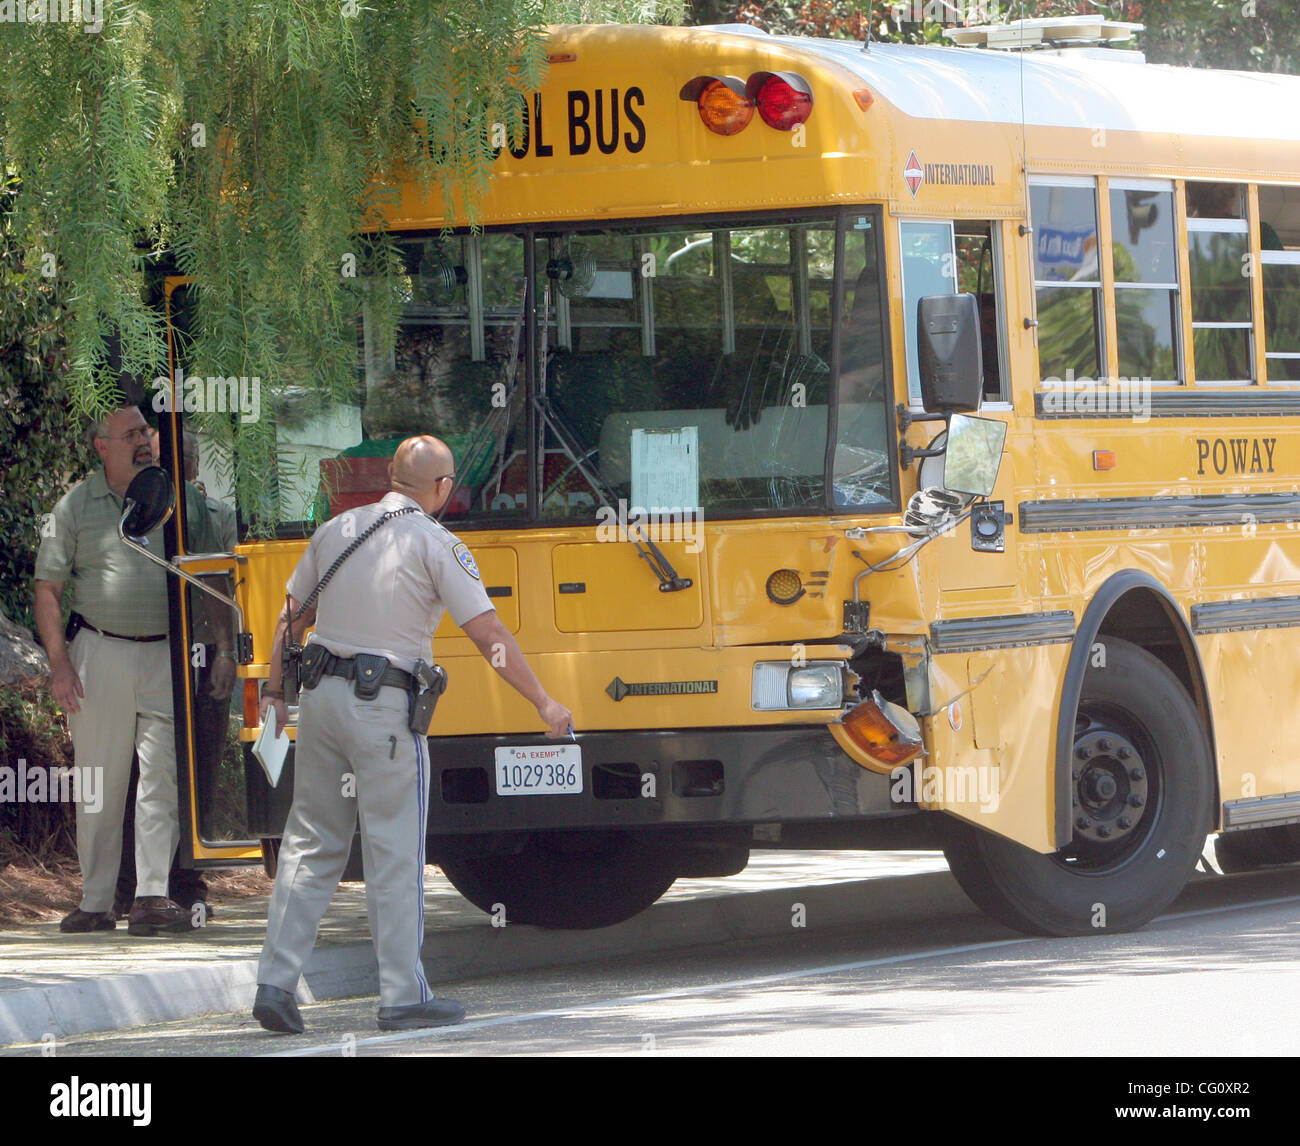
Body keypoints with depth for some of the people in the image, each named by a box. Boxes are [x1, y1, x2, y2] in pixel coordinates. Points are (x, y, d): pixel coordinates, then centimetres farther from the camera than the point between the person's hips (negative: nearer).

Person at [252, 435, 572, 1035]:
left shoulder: (335, 531, 10)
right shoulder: (436, 545, -6)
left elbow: (291, 620, 15)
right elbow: (489, 635, -8)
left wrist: (275, 694, 24)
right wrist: (543, 703, -1)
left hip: (320, 696, 5)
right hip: (384, 709, -5)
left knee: (311, 845, 10)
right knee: (394, 853, 0)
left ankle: (275, 982, 5)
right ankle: (403, 996, 2)